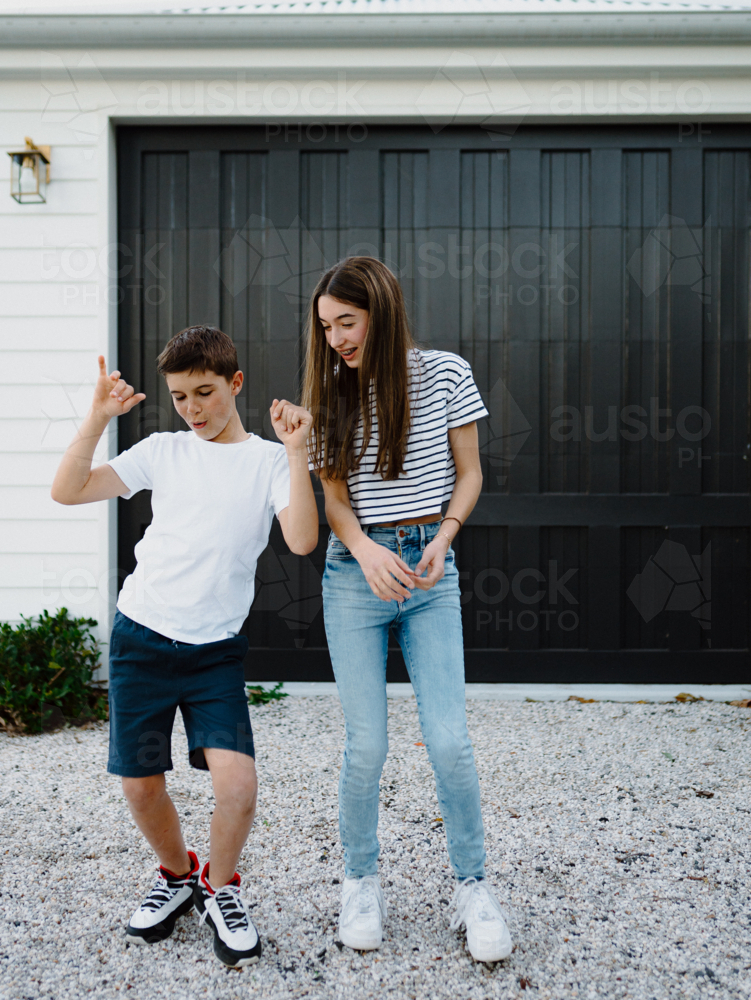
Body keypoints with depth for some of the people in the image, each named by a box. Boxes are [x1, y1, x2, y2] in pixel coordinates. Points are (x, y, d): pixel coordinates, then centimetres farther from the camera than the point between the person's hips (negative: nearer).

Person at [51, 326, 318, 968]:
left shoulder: (269, 460, 0)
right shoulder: (164, 451, 5)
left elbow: (302, 540, -16)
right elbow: (67, 491, 1)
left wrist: (297, 453, -19)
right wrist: (99, 418, -6)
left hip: (216, 650, -2)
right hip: (141, 637, 2)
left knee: (237, 784, -15)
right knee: (140, 786, 8)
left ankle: (219, 887, 15)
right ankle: (177, 876, 37)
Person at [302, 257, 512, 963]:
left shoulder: (445, 374, 0)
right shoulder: (331, 393, 4)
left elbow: (468, 474, 4)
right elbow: (334, 493, 0)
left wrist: (441, 540, -13)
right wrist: (366, 550, -20)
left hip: (431, 570, 0)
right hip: (355, 572, 1)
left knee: (449, 740, -5)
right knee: (366, 745, 1)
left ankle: (472, 886, 15)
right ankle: (360, 882, 23)